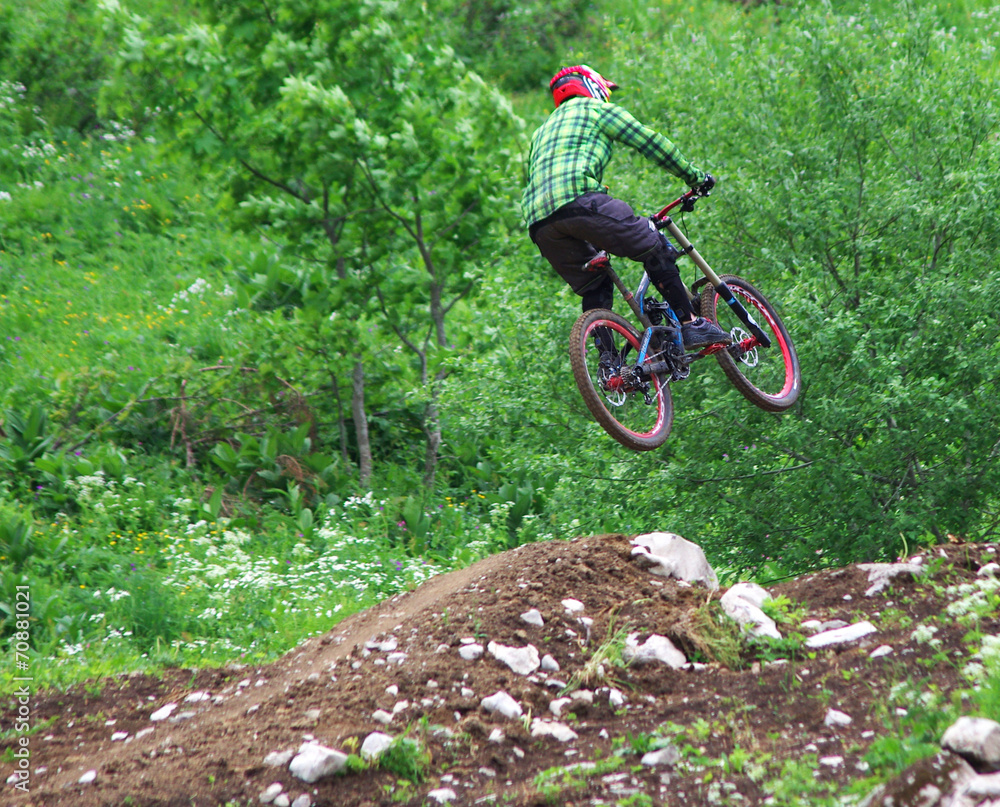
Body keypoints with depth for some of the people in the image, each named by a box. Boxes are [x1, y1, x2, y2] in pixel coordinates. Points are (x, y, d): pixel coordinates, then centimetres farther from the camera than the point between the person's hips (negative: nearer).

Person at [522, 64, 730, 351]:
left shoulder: (542, 131, 38)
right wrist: (695, 176, 25)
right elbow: (651, 142, 16)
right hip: (577, 198, -7)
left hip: (537, 220, 7)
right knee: (655, 249, 3)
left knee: (595, 287, 18)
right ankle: (691, 324, -3)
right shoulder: (596, 110, 19)